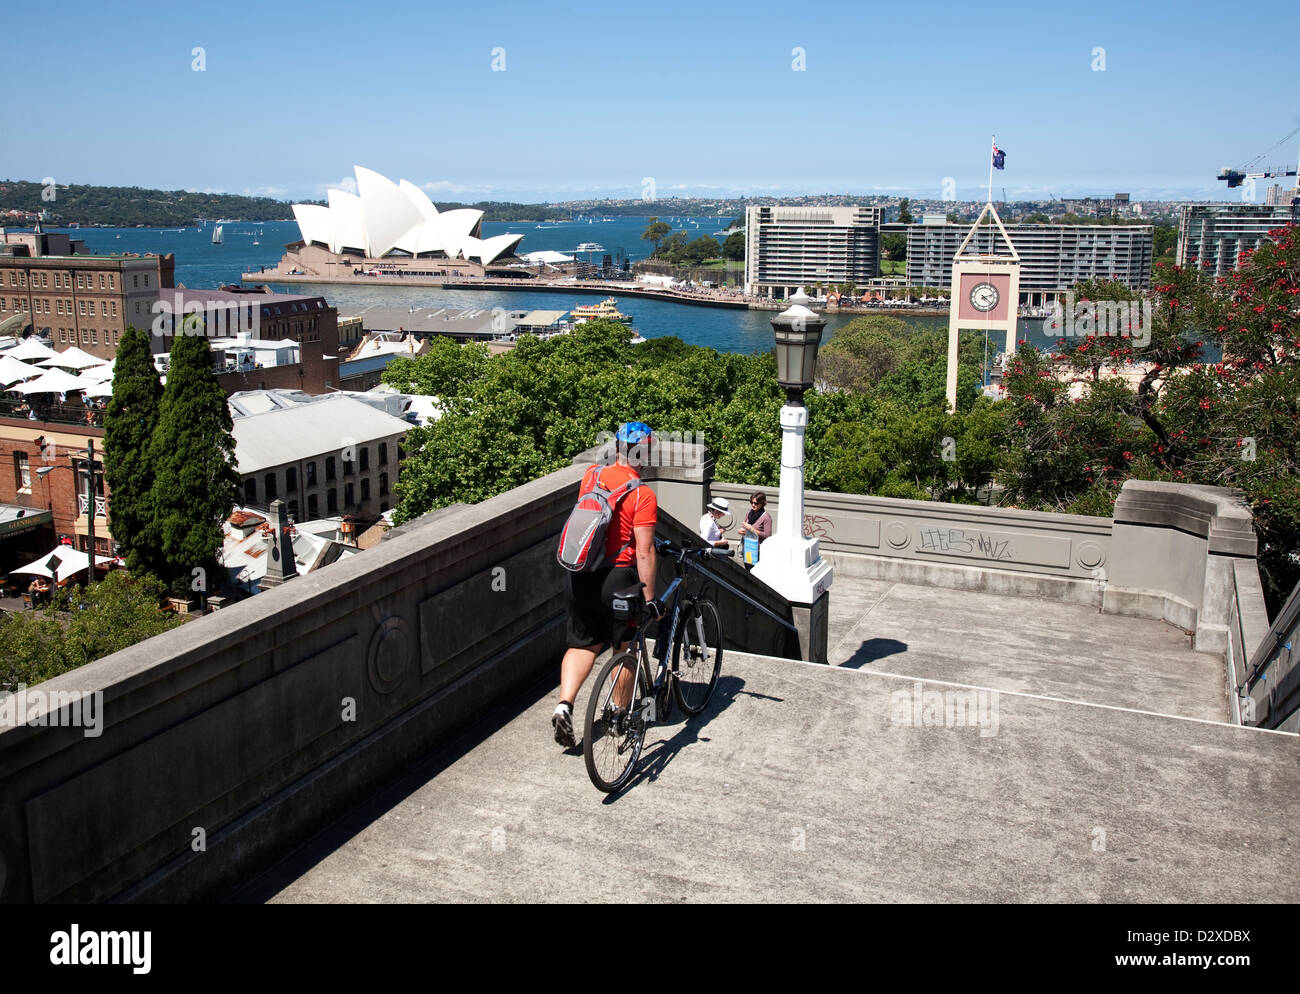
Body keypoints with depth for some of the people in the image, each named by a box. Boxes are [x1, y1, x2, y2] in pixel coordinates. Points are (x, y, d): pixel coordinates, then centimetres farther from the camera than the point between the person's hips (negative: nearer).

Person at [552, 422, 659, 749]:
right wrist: (649, 599, -11)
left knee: (583, 645, 17)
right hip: (617, 579, -4)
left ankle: (564, 704, -1)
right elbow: (644, 552, -17)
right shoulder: (643, 495, -14)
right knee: (624, 647, 16)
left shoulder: (591, 476, 2)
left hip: (579, 577, 4)